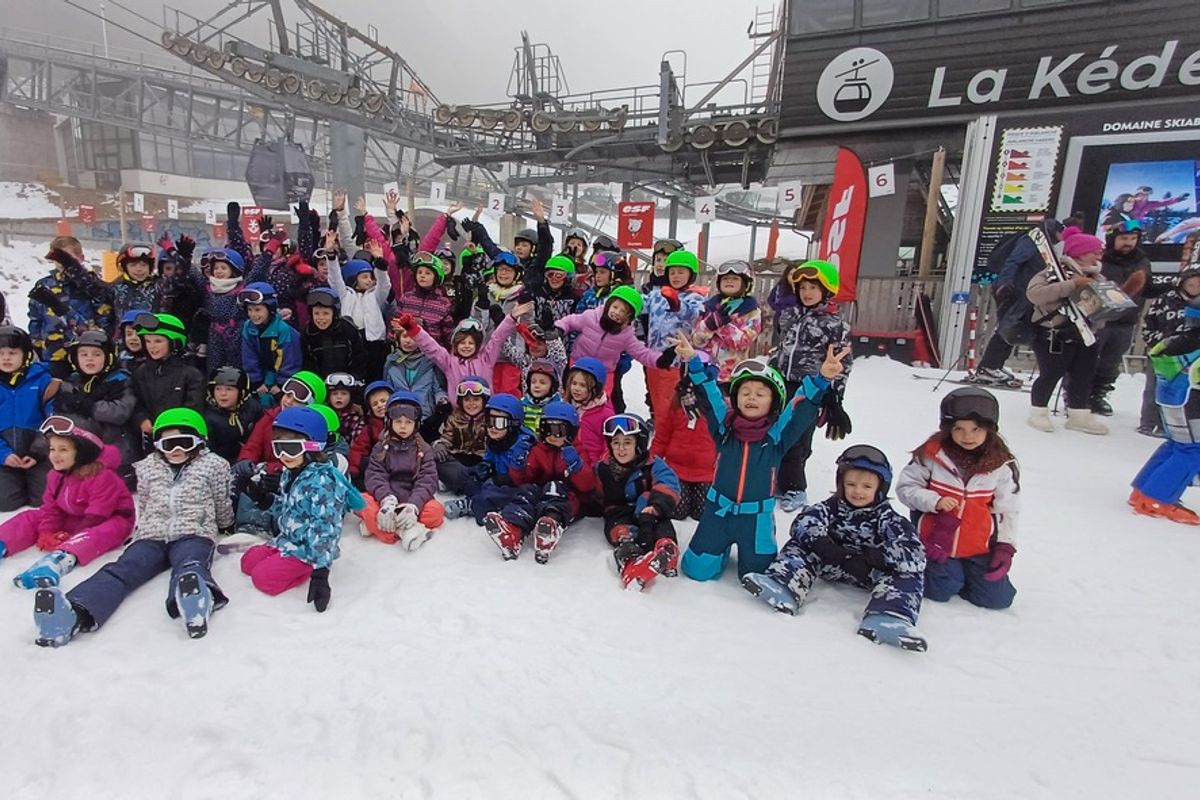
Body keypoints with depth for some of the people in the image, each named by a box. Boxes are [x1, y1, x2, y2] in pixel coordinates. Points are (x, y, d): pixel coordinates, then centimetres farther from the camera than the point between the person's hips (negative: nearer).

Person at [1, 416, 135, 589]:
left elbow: (96, 516, -24)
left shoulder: (102, 476, -23)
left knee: (106, 531, -41)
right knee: (32, 517, 0)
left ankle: (62, 557, -65)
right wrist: (46, 533, -14)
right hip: (71, 520, 9)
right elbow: (50, 508, 2)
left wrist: (72, 536, -26)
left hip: (110, 519, -9)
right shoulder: (56, 475, 2)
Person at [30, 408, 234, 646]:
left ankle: (195, 598, -74)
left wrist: (224, 530, 34)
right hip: (151, 536, 4)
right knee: (121, 570, -29)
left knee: (190, 566, -39)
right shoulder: (147, 467, 23)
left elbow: (223, 509, 21)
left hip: (193, 535, -3)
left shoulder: (212, 465, 13)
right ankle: (75, 612, -58)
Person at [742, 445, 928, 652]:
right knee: (801, 544, -17)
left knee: (909, 574, -26)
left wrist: (874, 557, -35)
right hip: (833, 564, 2)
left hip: (871, 572, -1)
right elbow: (804, 523, -23)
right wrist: (833, 553, -36)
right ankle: (782, 586, -41)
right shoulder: (832, 507, -5)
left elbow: (913, 551, -22)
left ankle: (887, 618, -53)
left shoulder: (887, 518, -8)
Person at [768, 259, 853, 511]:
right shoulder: (789, 315, 8)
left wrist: (834, 399, -10)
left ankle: (793, 488, 18)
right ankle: (774, 480, 27)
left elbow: (841, 365, -7)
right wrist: (766, 377, 14)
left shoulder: (836, 324, -7)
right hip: (780, 385, 5)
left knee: (796, 441, 1)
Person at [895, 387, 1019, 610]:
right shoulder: (932, 454, -11)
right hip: (937, 541, -2)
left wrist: (1005, 546, -2)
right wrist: (934, 501, -22)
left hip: (979, 547, 3)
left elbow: (1007, 509, 4)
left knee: (997, 598, 0)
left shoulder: (1001, 464, -4)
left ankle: (963, 570, 27)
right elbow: (905, 487, -6)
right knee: (941, 591, -8)